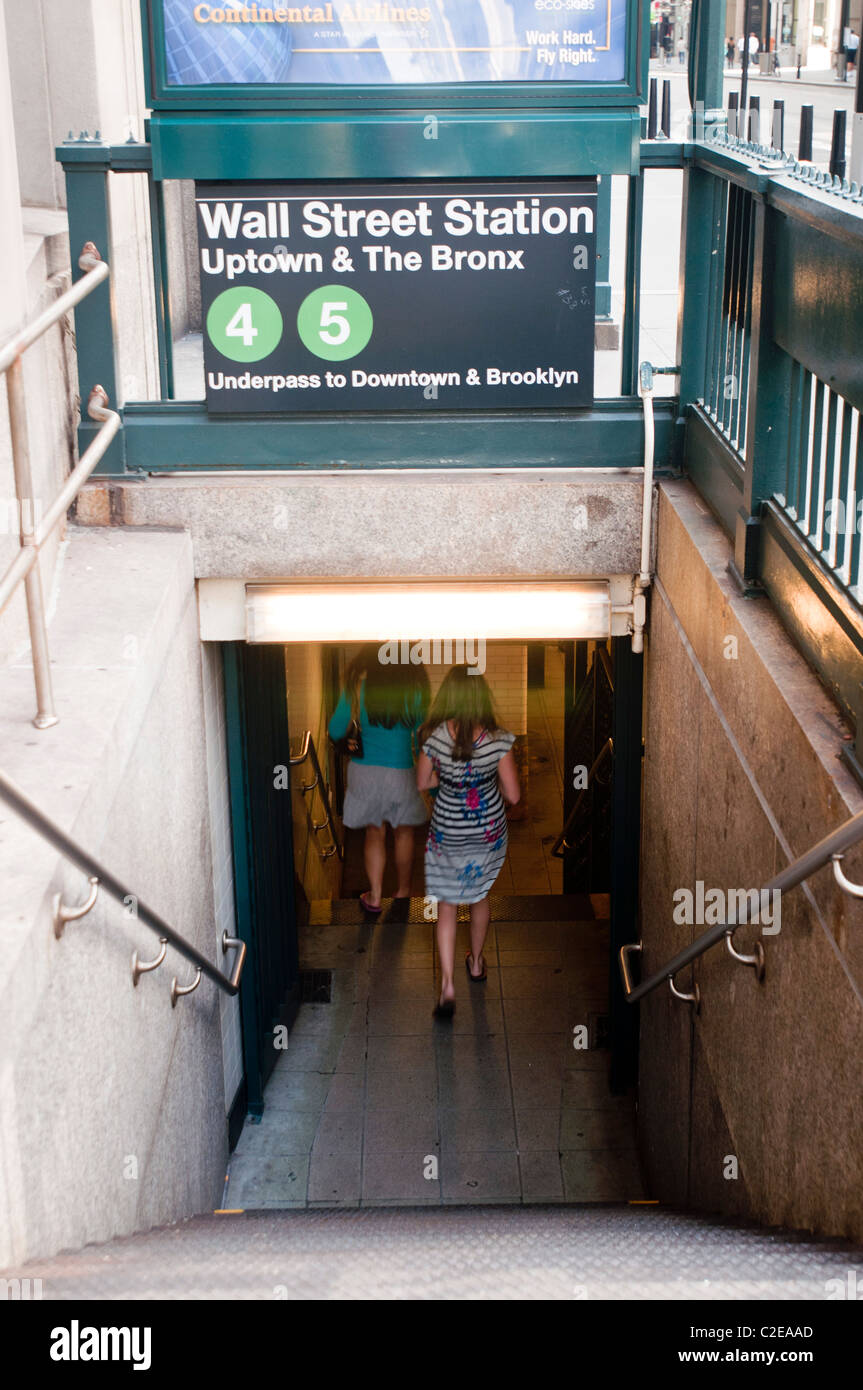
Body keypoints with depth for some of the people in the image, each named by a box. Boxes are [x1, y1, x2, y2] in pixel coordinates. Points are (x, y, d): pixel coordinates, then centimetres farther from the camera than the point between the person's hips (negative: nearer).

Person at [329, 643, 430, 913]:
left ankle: (375, 896, 19)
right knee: (404, 831, 21)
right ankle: (402, 890, 33)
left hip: (364, 769, 1)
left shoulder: (357, 682, -12)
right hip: (401, 771, -1)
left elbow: (336, 731, -7)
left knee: (374, 833, 17)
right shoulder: (414, 684, -14)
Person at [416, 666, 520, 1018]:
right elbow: (513, 795, -13)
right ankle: (476, 963, 45)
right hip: (489, 832, 1)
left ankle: (448, 987, 1)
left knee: (447, 906, 11)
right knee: (479, 896, 25)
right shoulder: (498, 740, -20)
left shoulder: (434, 737, -18)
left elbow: (422, 783, -3)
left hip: (447, 834, -1)